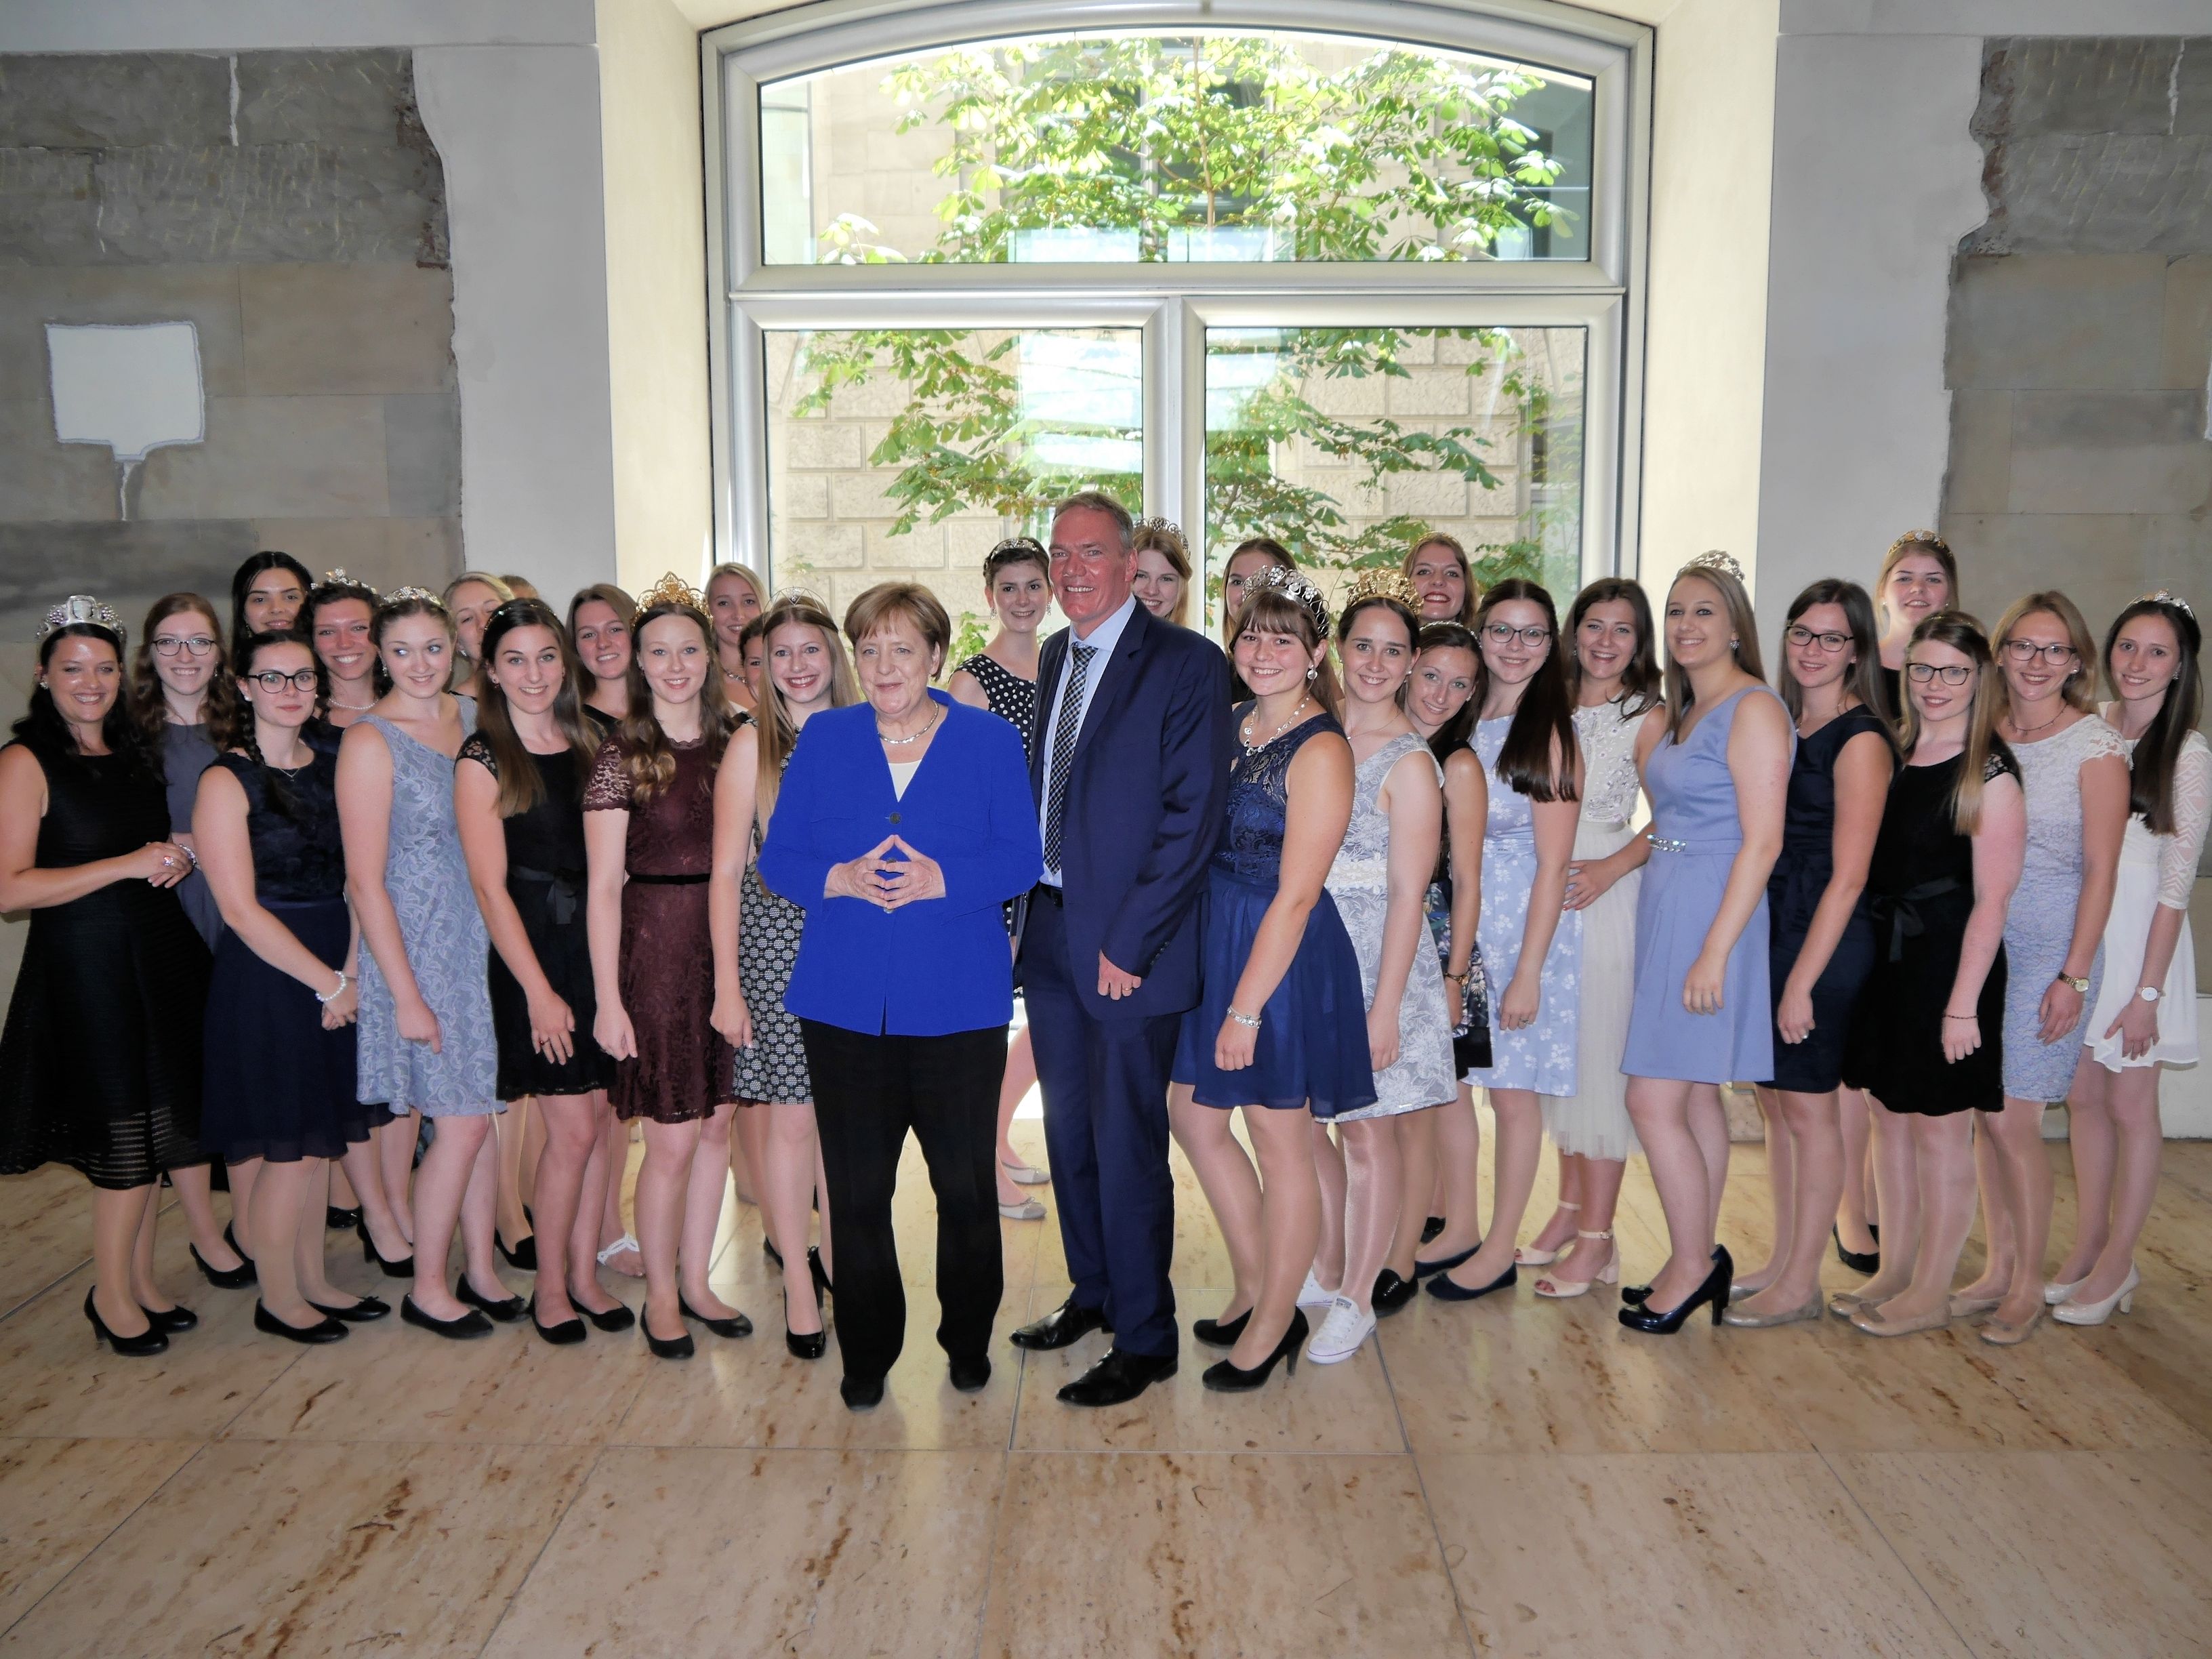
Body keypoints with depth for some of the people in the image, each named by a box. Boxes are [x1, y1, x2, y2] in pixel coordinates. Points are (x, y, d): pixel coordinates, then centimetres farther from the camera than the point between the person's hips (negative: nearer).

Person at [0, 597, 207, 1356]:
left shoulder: (135, 752, 11)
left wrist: (177, 859, 3)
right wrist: (128, 865, -18)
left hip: (159, 961, 6)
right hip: (84, 970, -6)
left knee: (155, 1127, 12)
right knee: (122, 1139, -1)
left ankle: (141, 1279, 26)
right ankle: (112, 1295, 17)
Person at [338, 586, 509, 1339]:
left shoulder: (471, 716, 7)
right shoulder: (370, 740, -10)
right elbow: (365, 881, -12)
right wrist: (406, 994, -14)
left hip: (480, 938, 6)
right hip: (417, 945, -6)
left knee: (483, 1111, 10)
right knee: (462, 1121, -2)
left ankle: (482, 1273, 24)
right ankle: (427, 1288, 15)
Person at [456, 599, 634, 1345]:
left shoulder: (587, 744, 9)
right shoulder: (483, 761, -5)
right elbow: (490, 886, -8)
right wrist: (539, 988, -12)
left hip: (598, 947, 5)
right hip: (533, 955, -5)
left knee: (600, 1121, 7)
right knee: (573, 1129, -3)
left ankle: (584, 1273, 22)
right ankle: (550, 1288, 15)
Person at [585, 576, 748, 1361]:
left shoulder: (729, 743, 8)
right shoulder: (622, 756, -6)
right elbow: (603, 887, -8)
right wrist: (608, 998, -12)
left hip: (727, 945, 5)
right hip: (657, 948, -5)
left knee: (718, 1123, 11)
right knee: (673, 1137, 0)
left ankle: (696, 1282, 26)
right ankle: (660, 1295, 19)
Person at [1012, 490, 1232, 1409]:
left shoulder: (1187, 664, -11)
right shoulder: (1053, 657, 12)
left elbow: (1192, 816, -15)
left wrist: (1128, 943, -17)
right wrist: (1032, 906, 7)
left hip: (1127, 945, -7)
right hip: (1049, 929, 7)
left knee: (1127, 1145, 1)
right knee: (1069, 1130, 18)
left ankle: (1144, 1339, 17)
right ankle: (1093, 1292, 36)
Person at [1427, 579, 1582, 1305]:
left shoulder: (1550, 730, -11)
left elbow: (1553, 863, -13)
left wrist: (1528, 971, -15)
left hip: (1524, 920, -6)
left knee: (1512, 1093, 4)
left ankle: (1500, 1250, 18)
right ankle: (1459, 1228, 27)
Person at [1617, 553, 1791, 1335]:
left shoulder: (1753, 709, -13)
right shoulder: (1677, 716, 15)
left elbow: (1762, 840, -18)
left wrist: (1715, 950, -21)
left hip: (1710, 912, -9)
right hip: (1665, 908, 9)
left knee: (1654, 1100, -7)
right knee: (1695, 1096, 13)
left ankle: (1691, 1267, 8)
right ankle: (1700, 1260, 23)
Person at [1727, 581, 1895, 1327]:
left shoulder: (1861, 739, -12)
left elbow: (1847, 876, -15)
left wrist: (1802, 979, -17)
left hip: (1826, 941, -7)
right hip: (1768, 930, 7)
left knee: (1808, 1108, 1)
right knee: (1776, 1101, 13)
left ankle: (1800, 1285, 12)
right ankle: (1781, 1260, 26)